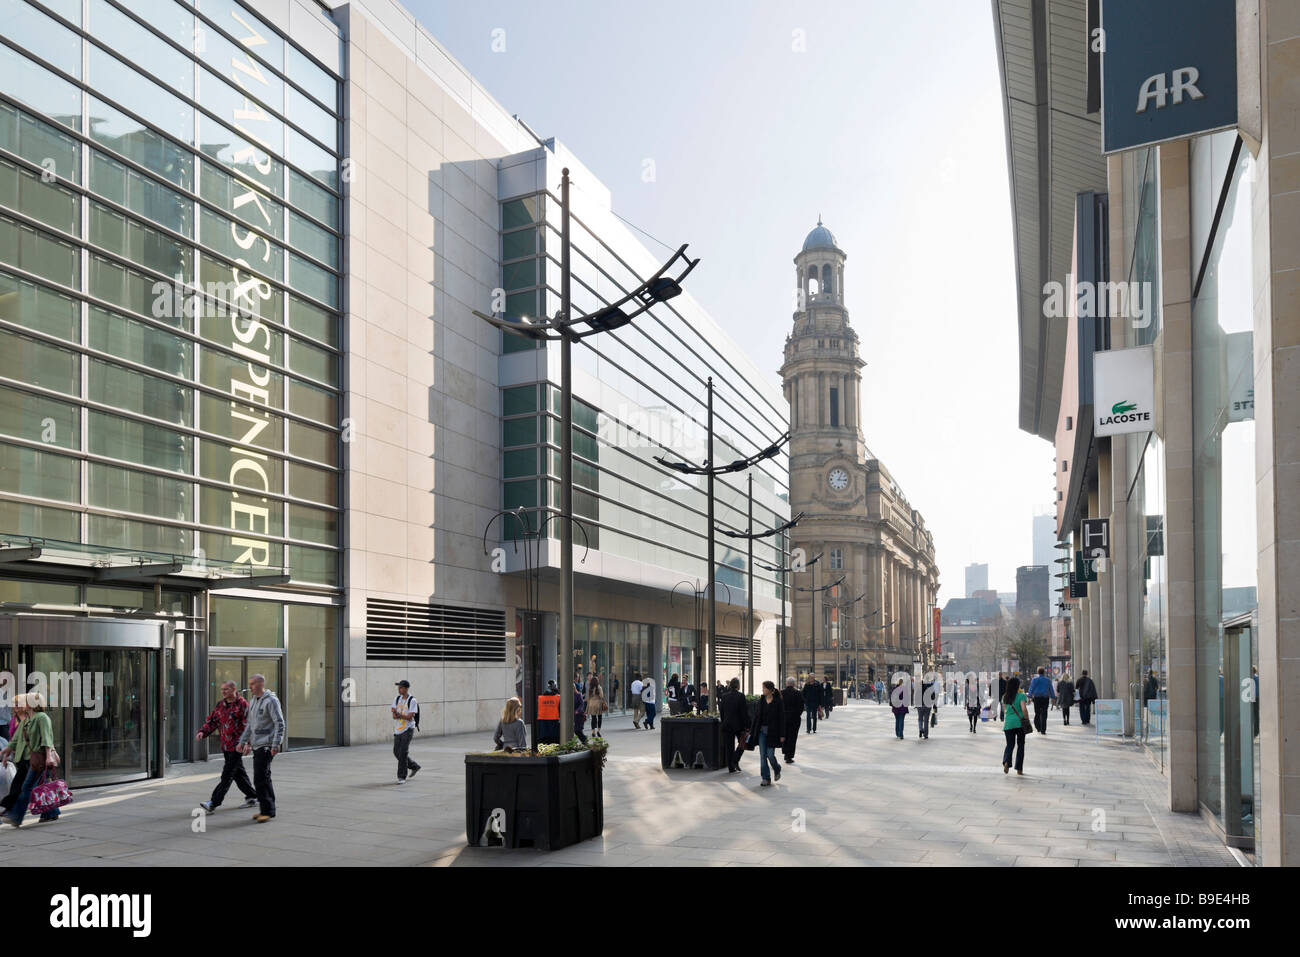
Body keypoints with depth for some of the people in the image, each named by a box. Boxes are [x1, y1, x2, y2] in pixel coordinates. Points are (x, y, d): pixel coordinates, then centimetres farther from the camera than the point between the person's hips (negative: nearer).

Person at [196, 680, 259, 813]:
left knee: (227, 774, -8)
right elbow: (212, 720, 16)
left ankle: (213, 803, -11)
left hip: (236, 746, -8)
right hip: (225, 746, 8)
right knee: (238, 773, 14)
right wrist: (203, 732, -2)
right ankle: (252, 798, 25)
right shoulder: (220, 705, 13)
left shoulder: (243, 705, -10)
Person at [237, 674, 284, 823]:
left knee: (260, 778, -12)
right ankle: (268, 810, 18)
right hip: (256, 745, 9)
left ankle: (266, 810, -8)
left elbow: (279, 723, -16)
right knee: (264, 778, 12)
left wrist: (276, 744, -21)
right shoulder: (253, 702, 17)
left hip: (266, 745, -9)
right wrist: (243, 741, 20)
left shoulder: (271, 700, -11)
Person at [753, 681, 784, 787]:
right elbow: (757, 717, 11)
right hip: (762, 730, 5)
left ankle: (777, 770, 26)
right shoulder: (761, 701, 6)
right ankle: (766, 779, 6)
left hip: (772, 731, -5)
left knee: (770, 755, -5)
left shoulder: (777, 701, -8)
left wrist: (782, 735, -10)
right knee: (763, 755, 0)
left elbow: (782, 718, -7)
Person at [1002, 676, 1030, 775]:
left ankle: (1006, 761, -20)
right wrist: (1027, 720, -7)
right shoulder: (1021, 696, -8)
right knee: (1020, 745, 10)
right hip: (1020, 723, -3)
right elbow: (1024, 709, -19)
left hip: (1008, 723, 3)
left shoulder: (1005, 697, 7)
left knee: (1009, 744, 8)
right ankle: (1019, 769, 11)